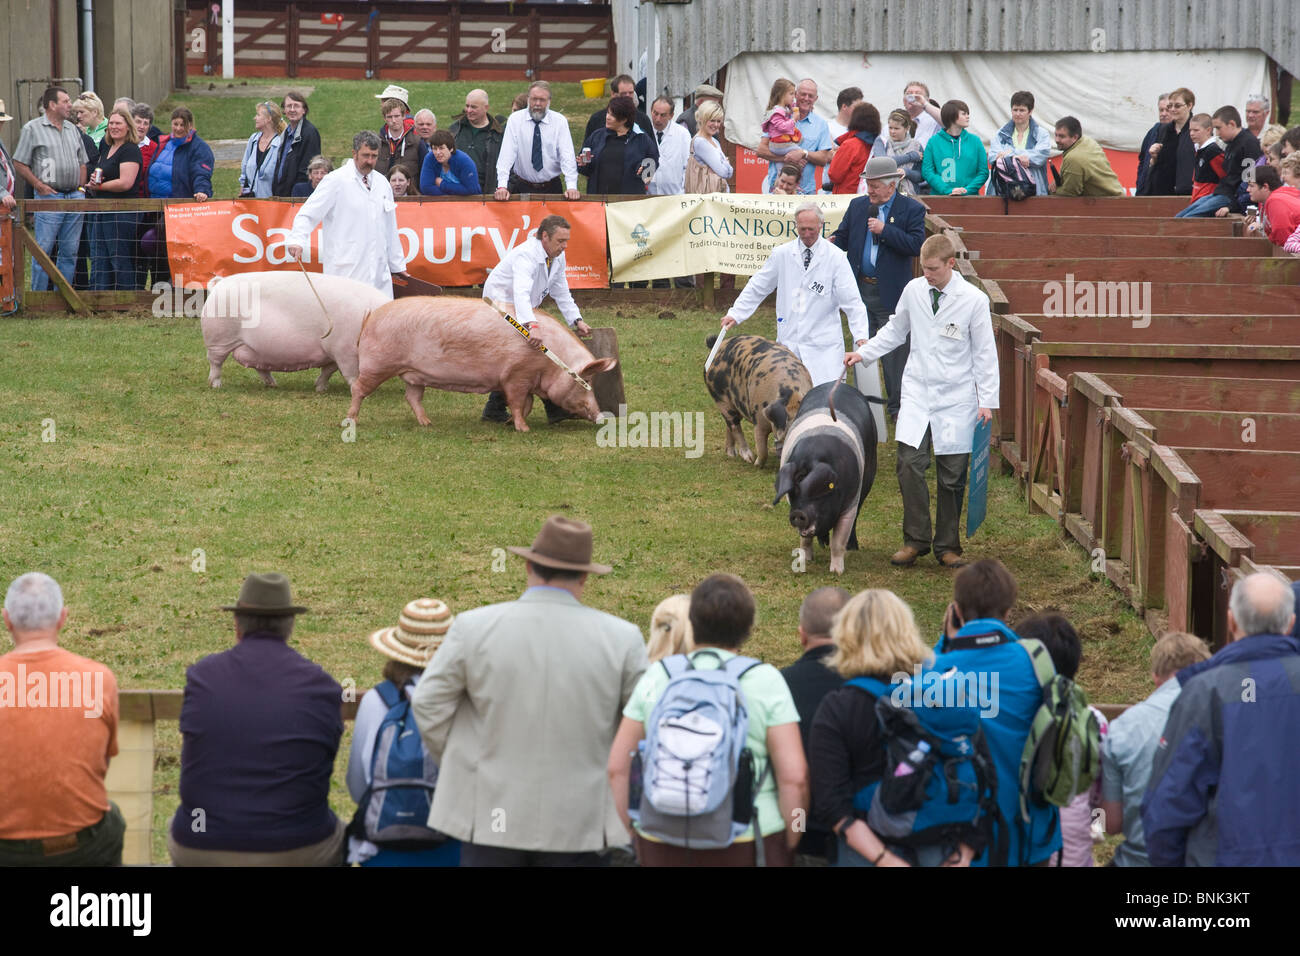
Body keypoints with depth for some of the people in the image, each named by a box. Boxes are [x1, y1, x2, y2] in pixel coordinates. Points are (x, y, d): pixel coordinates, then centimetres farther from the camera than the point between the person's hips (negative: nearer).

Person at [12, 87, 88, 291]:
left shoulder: (72, 129, 17)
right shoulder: (32, 129, -1)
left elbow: (82, 163, 22)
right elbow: (19, 164, -3)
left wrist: (80, 189, 9)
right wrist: (39, 186, -11)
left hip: (75, 197, 6)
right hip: (49, 197, -6)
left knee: (70, 251, 6)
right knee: (43, 251, -7)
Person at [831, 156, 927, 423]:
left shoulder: (912, 210, -5)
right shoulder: (858, 206, 9)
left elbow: (916, 245, -15)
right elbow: (843, 237, 11)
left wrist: (885, 230, -19)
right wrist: (831, 244, -12)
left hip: (891, 294, -4)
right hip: (860, 291, 4)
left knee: (894, 353, 1)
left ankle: (897, 406, 11)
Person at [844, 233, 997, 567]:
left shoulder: (974, 300, -7)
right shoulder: (914, 290, 2)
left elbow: (985, 353, -1)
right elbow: (895, 330, 19)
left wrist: (987, 401, -3)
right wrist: (864, 352, 8)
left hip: (956, 400, -2)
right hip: (917, 393, 2)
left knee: (952, 475, 1)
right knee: (910, 464, -11)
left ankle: (947, 546, 14)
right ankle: (915, 540, 0)